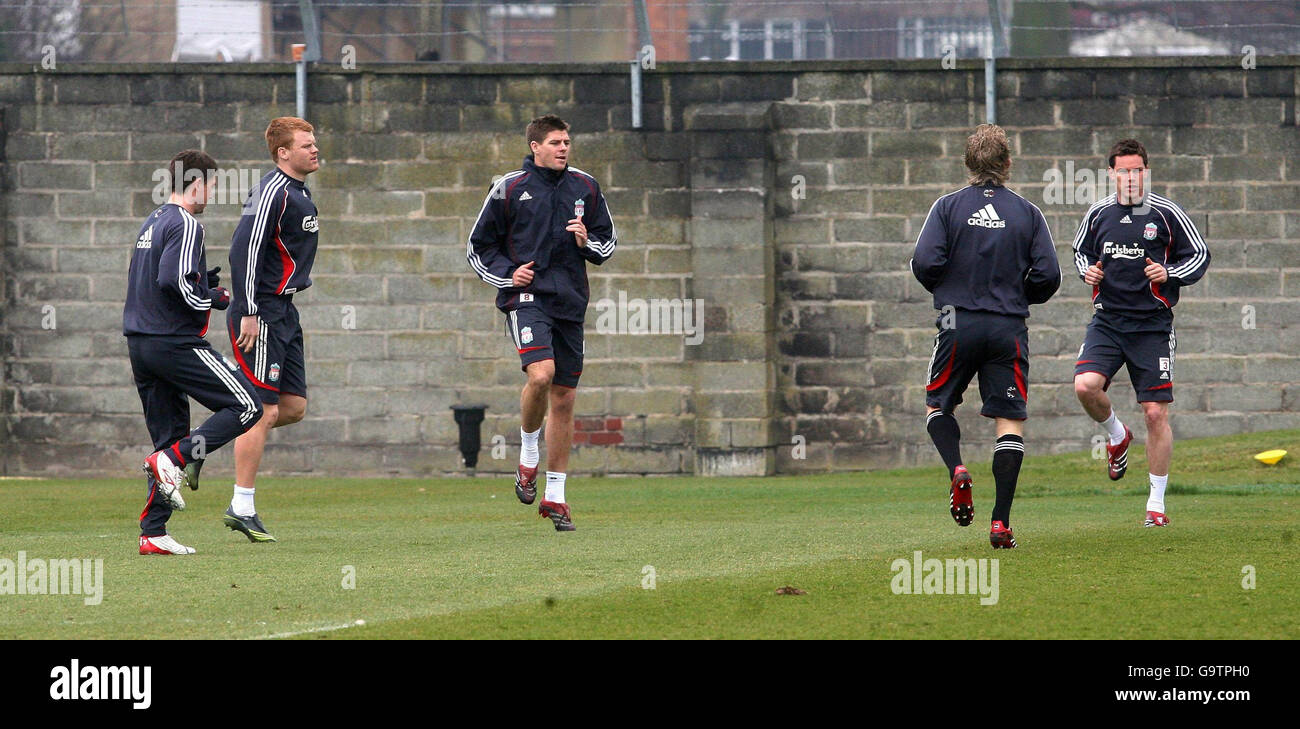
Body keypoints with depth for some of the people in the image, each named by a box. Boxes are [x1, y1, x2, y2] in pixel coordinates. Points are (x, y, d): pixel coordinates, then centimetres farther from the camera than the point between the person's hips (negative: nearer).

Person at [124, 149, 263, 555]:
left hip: (140, 342, 9)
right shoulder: (185, 225, -11)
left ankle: (153, 533, 3)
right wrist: (215, 300, -7)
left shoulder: (152, 224, 18)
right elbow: (174, 281, -23)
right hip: (176, 343, -9)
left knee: (171, 436, 10)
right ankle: (173, 459, -16)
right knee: (246, 407, -3)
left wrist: (207, 282, 13)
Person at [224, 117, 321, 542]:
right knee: (264, 410, -8)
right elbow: (244, 252, -21)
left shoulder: (300, 194, 16)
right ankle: (242, 508, -3)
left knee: (294, 407, 8)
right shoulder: (273, 193, -15)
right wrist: (248, 313, -23)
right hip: (261, 316, -10)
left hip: (283, 313, 10)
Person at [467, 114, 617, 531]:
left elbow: (608, 243, 20)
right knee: (541, 374, -28)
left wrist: (588, 242, -3)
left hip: (570, 301, 4)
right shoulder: (509, 189, 1)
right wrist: (508, 274, -8)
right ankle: (528, 454, -2)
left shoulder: (585, 188, 11)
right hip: (527, 296, -4)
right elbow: (478, 248, 8)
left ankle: (555, 496, 14)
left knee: (564, 397, 6)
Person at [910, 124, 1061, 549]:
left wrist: (945, 287, 11)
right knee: (1011, 422, 3)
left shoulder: (949, 207, -1)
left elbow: (925, 262, -10)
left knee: (937, 406, 19)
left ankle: (956, 471, -9)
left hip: (959, 324, 0)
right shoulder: (1027, 213, 2)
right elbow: (1048, 276, -3)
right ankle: (1000, 522, -6)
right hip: (1009, 329, 0)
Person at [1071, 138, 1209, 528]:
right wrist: (1087, 270, 1)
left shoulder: (1166, 214, -2)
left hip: (1152, 324, -2)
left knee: (1156, 413, -4)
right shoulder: (1098, 214, 6)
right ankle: (1116, 436, 12)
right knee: (1085, 386, -22)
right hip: (1107, 320, 2)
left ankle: (1157, 502, 8)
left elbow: (1200, 255, 5)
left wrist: (1169, 274, -13)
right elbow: (1080, 250, 23)